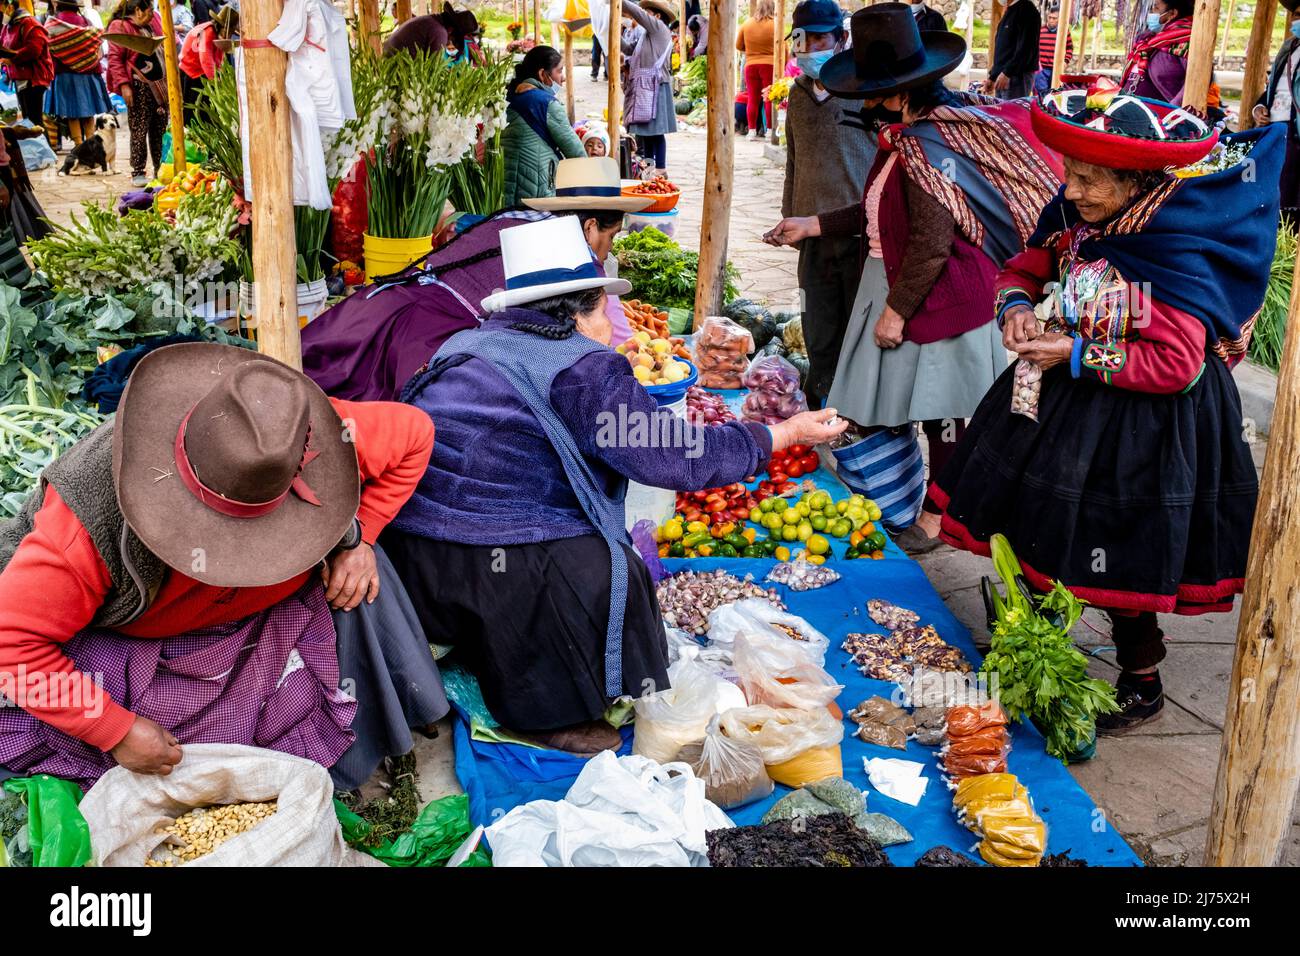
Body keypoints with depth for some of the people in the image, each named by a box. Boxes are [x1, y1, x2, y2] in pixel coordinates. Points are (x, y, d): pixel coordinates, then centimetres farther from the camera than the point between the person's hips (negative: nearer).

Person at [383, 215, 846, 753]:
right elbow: (671, 457, -12)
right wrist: (784, 434, -1)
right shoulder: (581, 369, -11)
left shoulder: (465, 345, 14)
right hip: (482, 564, -9)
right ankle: (545, 710, 9)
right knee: (607, 572, -2)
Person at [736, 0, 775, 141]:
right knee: (769, 99, 2)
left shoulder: (746, 24, 4)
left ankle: (752, 131, 7)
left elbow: (738, 46, 11)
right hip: (769, 65, -2)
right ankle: (770, 131, 2)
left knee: (753, 99, 7)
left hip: (751, 65, 2)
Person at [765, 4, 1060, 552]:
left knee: (940, 411, 6)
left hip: (935, 295, -9)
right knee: (893, 399, 18)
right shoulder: (906, 134, 6)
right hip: (898, 282, 10)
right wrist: (814, 225, 14)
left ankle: (939, 517, 21)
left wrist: (896, 310, -17)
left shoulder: (925, 146, -24)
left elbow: (932, 243, -25)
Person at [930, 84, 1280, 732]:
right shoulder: (1073, 218, -3)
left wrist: (1078, 354, -24)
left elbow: (1176, 364, -26)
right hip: (1062, 400, 8)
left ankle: (1142, 685, 29)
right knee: (1037, 531, 17)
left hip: (1140, 429, -7)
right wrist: (1016, 306, -9)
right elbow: (1025, 267, 13)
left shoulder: (1179, 257, -25)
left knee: (1122, 558, 5)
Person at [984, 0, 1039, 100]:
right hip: (1001, 77, 9)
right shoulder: (1009, 11, 20)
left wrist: (1007, 72, -23)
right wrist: (992, 77, 20)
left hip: (1017, 77, -9)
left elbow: (1026, 49, -19)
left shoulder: (1027, 10, -9)